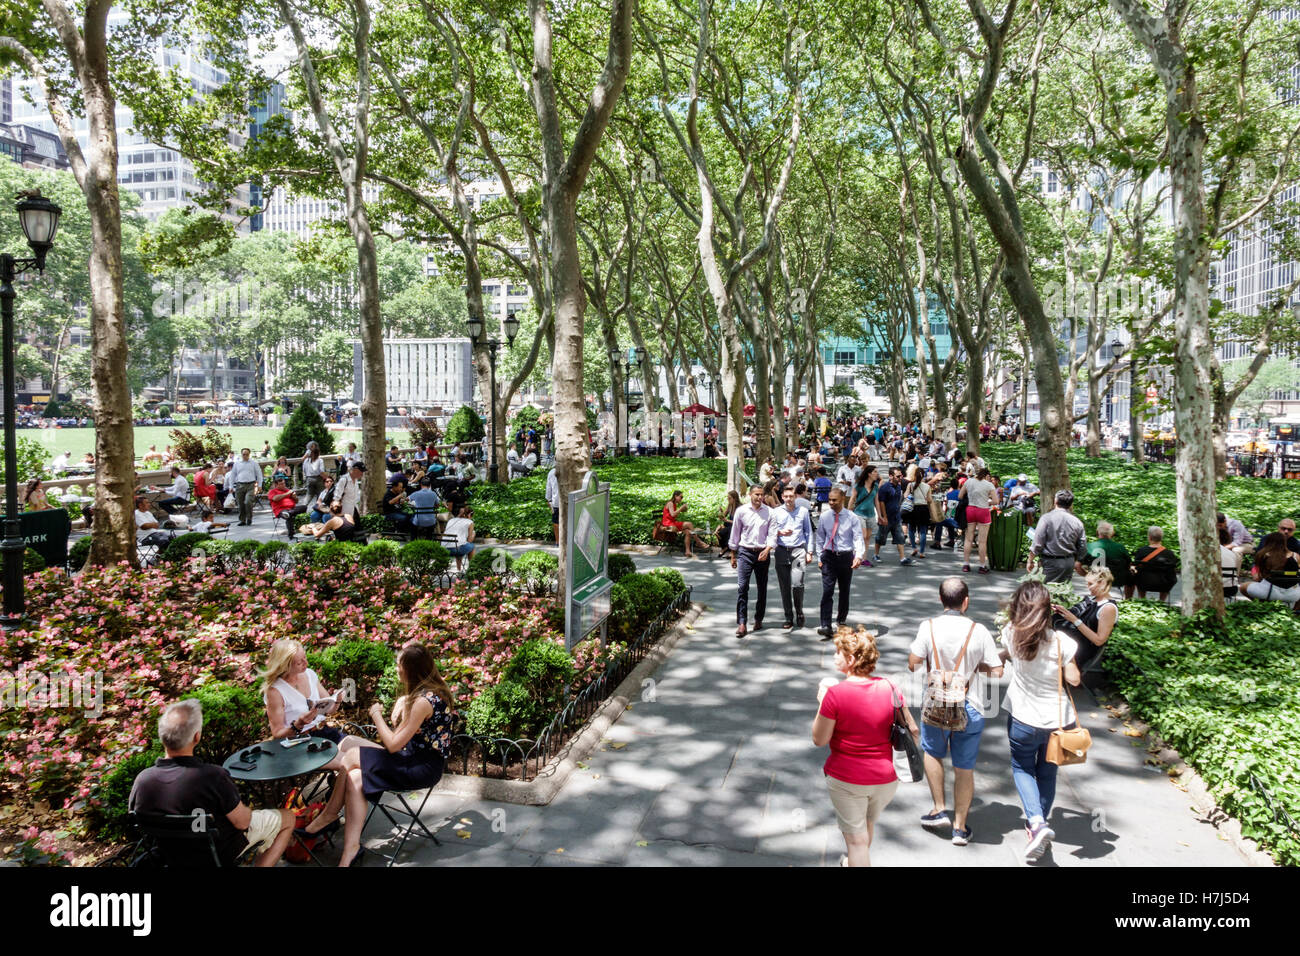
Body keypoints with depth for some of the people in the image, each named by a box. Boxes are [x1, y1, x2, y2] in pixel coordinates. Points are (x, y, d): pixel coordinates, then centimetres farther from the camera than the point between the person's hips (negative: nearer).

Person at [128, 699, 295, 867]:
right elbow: (242, 822, -24)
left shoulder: (142, 779, -21)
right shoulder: (213, 776, -37)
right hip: (222, 855, -6)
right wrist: (245, 809, -1)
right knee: (288, 818, 13)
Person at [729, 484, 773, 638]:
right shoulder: (741, 511, -1)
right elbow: (735, 533, 7)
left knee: (762, 588, 10)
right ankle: (742, 623, -10)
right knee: (742, 587, -10)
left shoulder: (769, 512, 0)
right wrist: (733, 555, 9)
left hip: (762, 553, 2)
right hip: (745, 552, -1)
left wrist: (767, 549, -16)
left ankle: (758, 619, 25)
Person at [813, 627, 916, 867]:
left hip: (846, 779, -5)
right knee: (868, 823, 29)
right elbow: (912, 730, -2)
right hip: (885, 777, 5)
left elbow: (819, 739, -13)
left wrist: (822, 702, -4)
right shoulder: (889, 688, -9)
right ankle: (854, 862, 53)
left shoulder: (835, 693, -22)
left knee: (856, 838, 10)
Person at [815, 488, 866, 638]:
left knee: (844, 591, 13)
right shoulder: (824, 517, 2)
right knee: (827, 592, -10)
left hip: (846, 557, 0)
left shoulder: (851, 518, -4)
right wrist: (820, 557, 7)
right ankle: (826, 627, -15)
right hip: (829, 557, 0)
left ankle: (841, 619, 33)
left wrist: (859, 556, -23)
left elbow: (858, 538, -8)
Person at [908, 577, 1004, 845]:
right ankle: (960, 826, 21)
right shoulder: (978, 631, -10)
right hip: (968, 707, 0)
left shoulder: (928, 627, -11)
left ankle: (940, 809, 22)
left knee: (933, 753, 25)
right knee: (964, 767, 12)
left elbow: (913, 664, -9)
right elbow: (996, 671, -5)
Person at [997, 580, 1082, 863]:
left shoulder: (1012, 633, -13)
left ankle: (1037, 822, -4)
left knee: (1022, 768, 17)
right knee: (1047, 772, 19)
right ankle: (1038, 827, 29)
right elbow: (1073, 679, -8)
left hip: (1023, 719, -1)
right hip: (1057, 720, 1)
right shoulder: (1060, 641, -17)